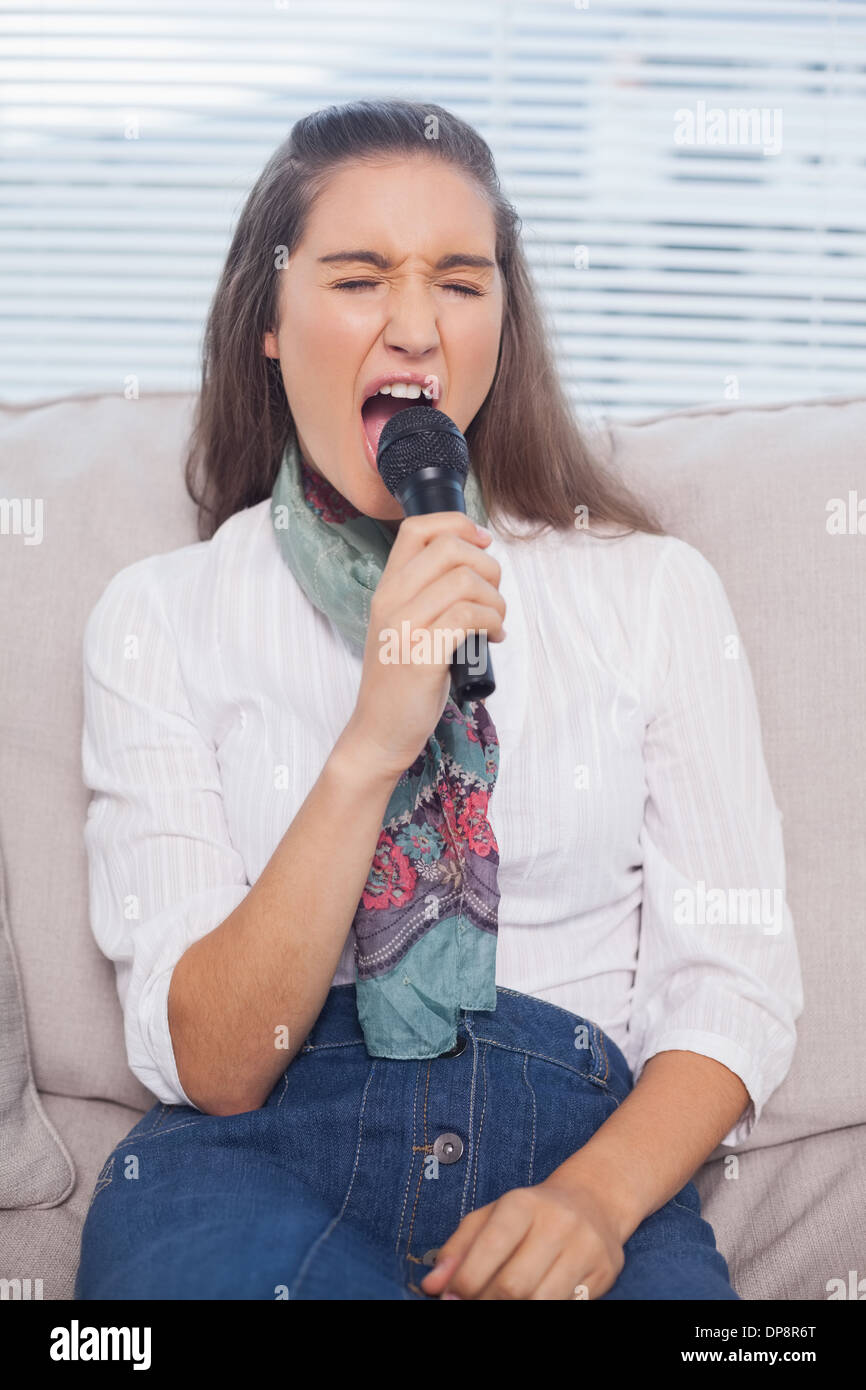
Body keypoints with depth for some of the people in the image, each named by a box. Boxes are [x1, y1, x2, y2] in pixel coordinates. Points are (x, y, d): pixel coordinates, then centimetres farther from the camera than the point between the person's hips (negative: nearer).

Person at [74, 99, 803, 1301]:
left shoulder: (656, 590, 7)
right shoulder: (161, 616, 4)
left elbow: (738, 986, 5)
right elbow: (209, 1065, -4)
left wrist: (598, 1195, -15)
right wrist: (371, 744, -17)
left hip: (577, 1143, 1)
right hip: (263, 1148, 0)